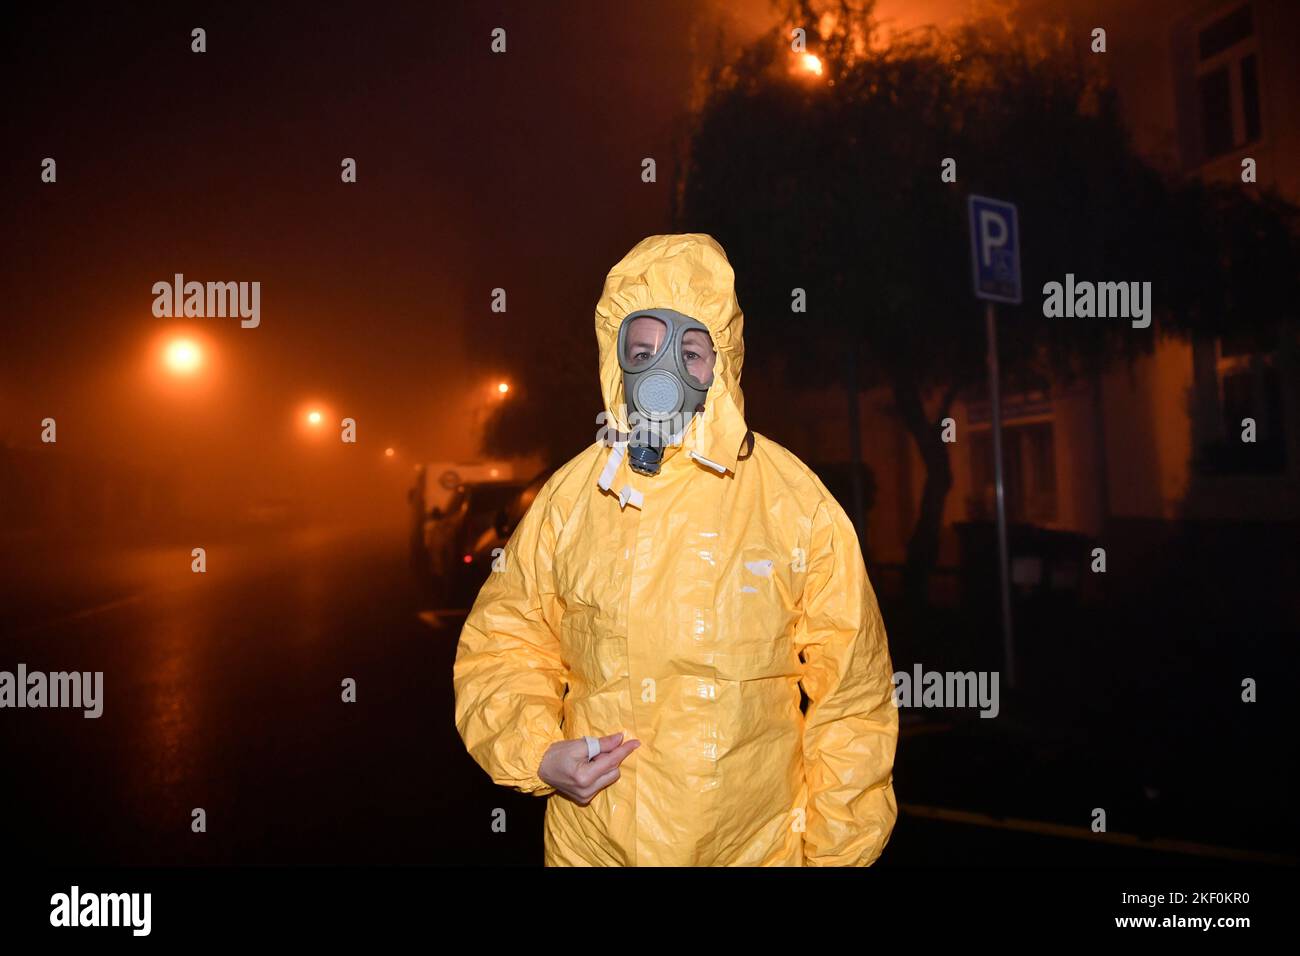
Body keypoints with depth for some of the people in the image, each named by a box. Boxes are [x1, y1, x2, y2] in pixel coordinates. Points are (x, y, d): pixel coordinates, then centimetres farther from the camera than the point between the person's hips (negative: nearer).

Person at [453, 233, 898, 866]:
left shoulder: (796, 501, -9)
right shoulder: (567, 498, -6)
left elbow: (850, 693, -4)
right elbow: (503, 647, 5)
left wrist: (835, 849, -2)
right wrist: (537, 753, -11)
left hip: (759, 845, -1)